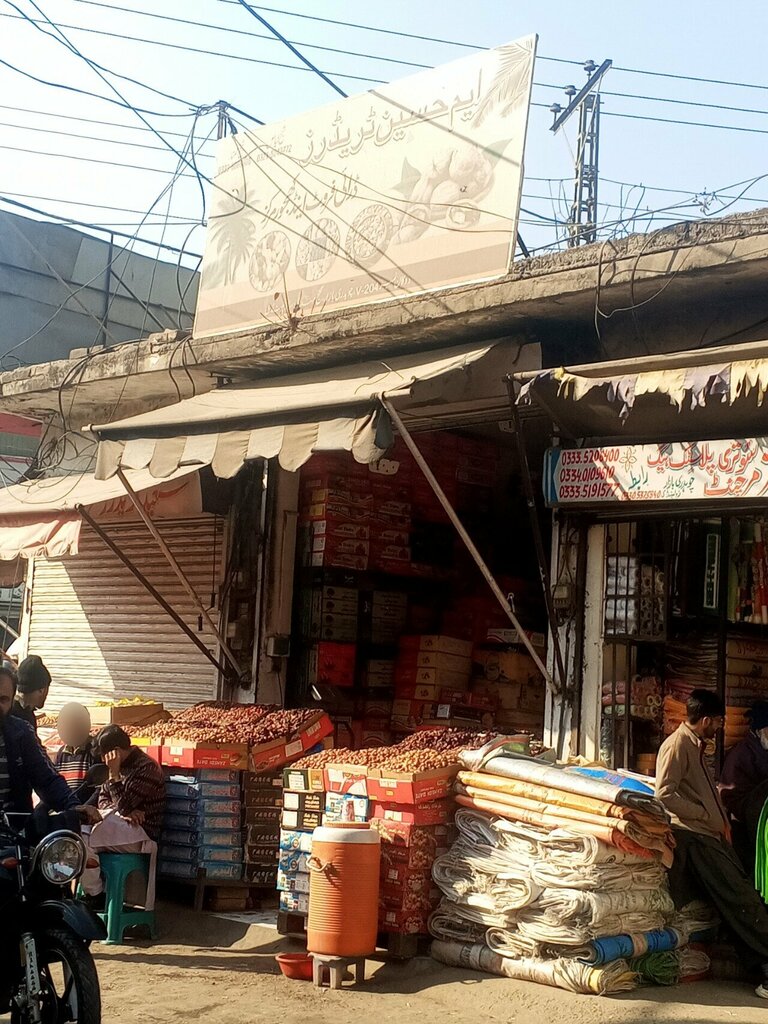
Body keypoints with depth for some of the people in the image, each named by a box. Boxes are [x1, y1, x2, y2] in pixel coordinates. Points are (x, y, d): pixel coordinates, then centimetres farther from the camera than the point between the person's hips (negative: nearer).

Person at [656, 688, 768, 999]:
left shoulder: (696, 746, 21)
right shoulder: (677, 745, -10)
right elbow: (664, 795, -18)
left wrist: (722, 819, 15)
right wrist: (707, 815, -12)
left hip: (713, 837, 9)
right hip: (697, 839, -9)